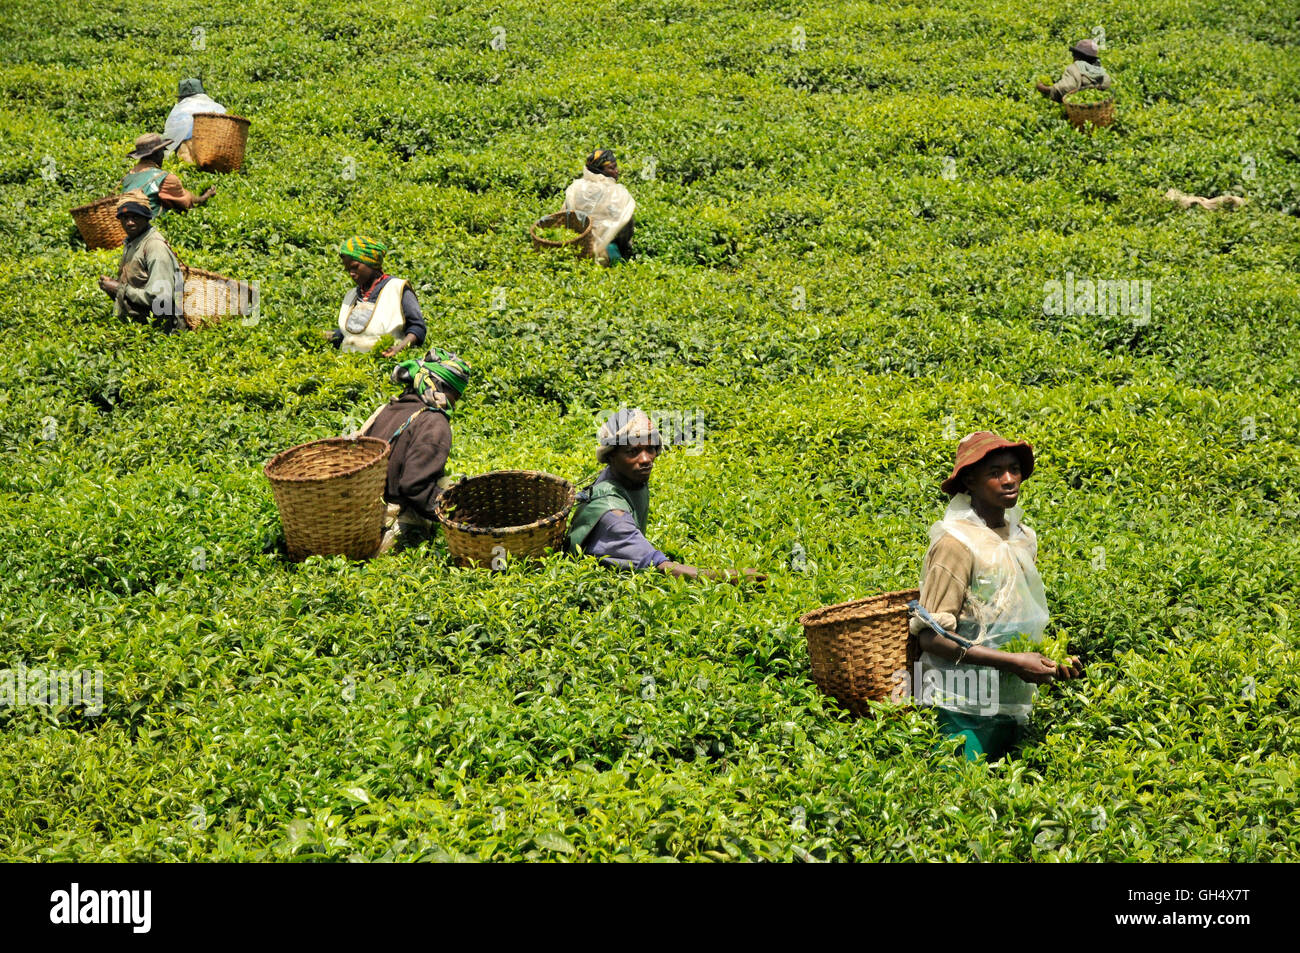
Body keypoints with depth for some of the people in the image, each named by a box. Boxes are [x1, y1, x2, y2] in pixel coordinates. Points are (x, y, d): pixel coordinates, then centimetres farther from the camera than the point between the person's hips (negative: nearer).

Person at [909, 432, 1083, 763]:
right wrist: (1012, 662, -18)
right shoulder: (957, 542, -13)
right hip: (964, 709, -7)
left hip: (1011, 709, 7)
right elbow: (931, 637, -17)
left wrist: (1051, 663, 3)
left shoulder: (1022, 537, 10)